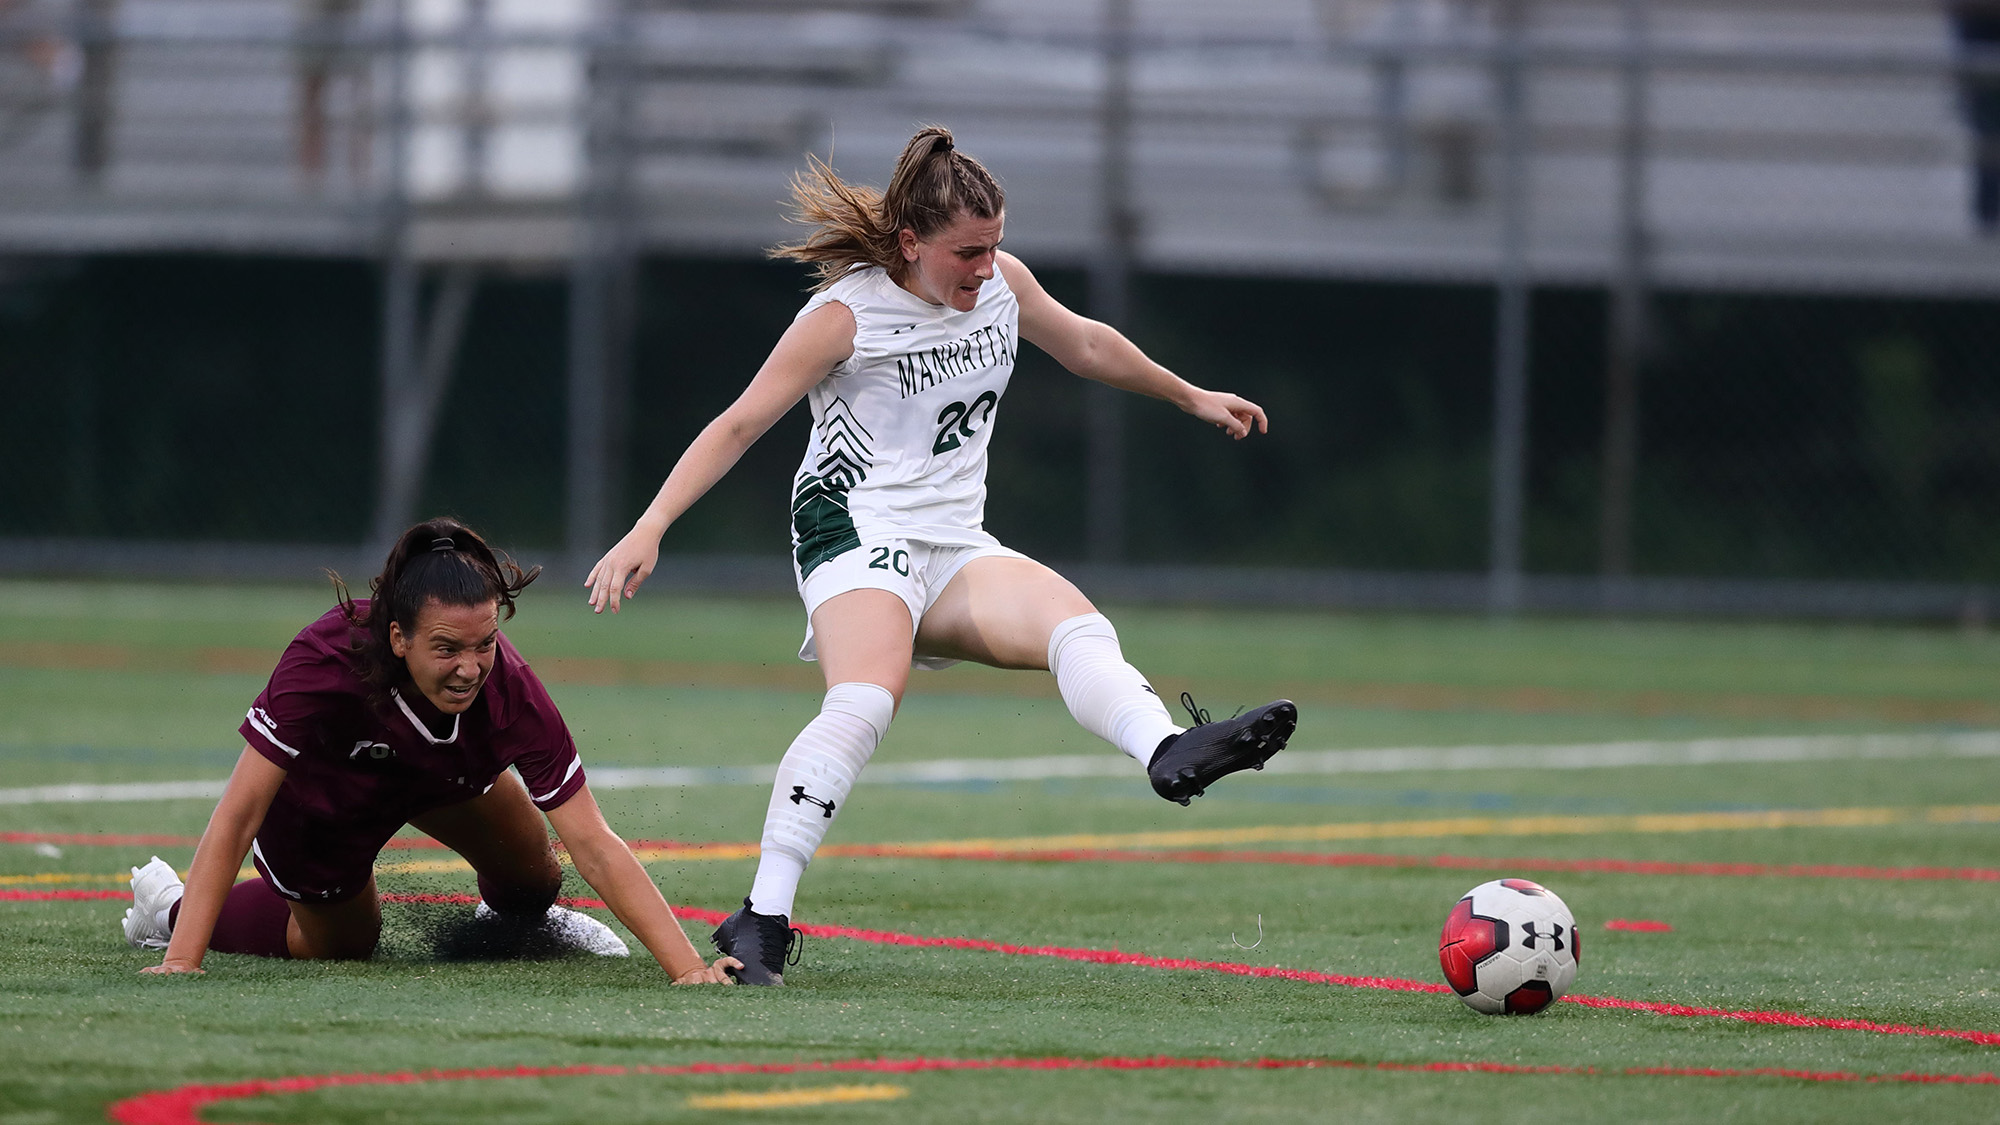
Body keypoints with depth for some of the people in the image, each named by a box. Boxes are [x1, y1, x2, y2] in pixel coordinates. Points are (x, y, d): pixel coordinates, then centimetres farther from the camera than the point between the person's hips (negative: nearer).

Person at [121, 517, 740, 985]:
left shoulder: (510, 690, -38)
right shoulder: (324, 666, -46)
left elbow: (594, 845, -37)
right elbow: (237, 818, -42)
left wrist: (686, 964, -46)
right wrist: (182, 962, -48)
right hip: (315, 797, -3)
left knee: (532, 877, -1)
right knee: (344, 943, 16)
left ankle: (514, 918, 37)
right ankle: (170, 905, 41)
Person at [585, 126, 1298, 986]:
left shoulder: (1002, 283, 8)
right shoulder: (846, 316, -9)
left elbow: (1085, 345, 28)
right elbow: (738, 425, -7)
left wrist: (1191, 397, 38)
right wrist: (649, 530, -15)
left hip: (955, 552, 6)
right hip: (857, 529, -6)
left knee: (1079, 627, -22)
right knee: (866, 699, -32)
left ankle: (1170, 754, -48)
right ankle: (761, 922, -34)